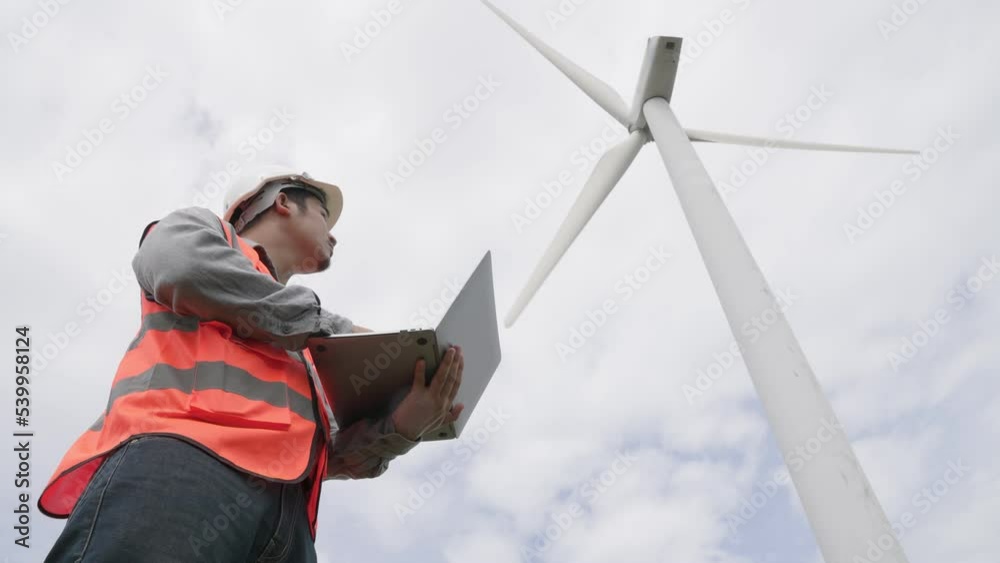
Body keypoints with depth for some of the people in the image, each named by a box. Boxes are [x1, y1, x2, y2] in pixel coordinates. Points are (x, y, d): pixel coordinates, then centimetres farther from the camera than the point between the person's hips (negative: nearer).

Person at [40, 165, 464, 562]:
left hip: (283, 514, 6)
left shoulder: (308, 351, 36)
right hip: (178, 455, -5)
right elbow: (182, 268, -4)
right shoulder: (198, 227, 22)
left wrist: (398, 428, 3)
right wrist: (333, 328, 5)